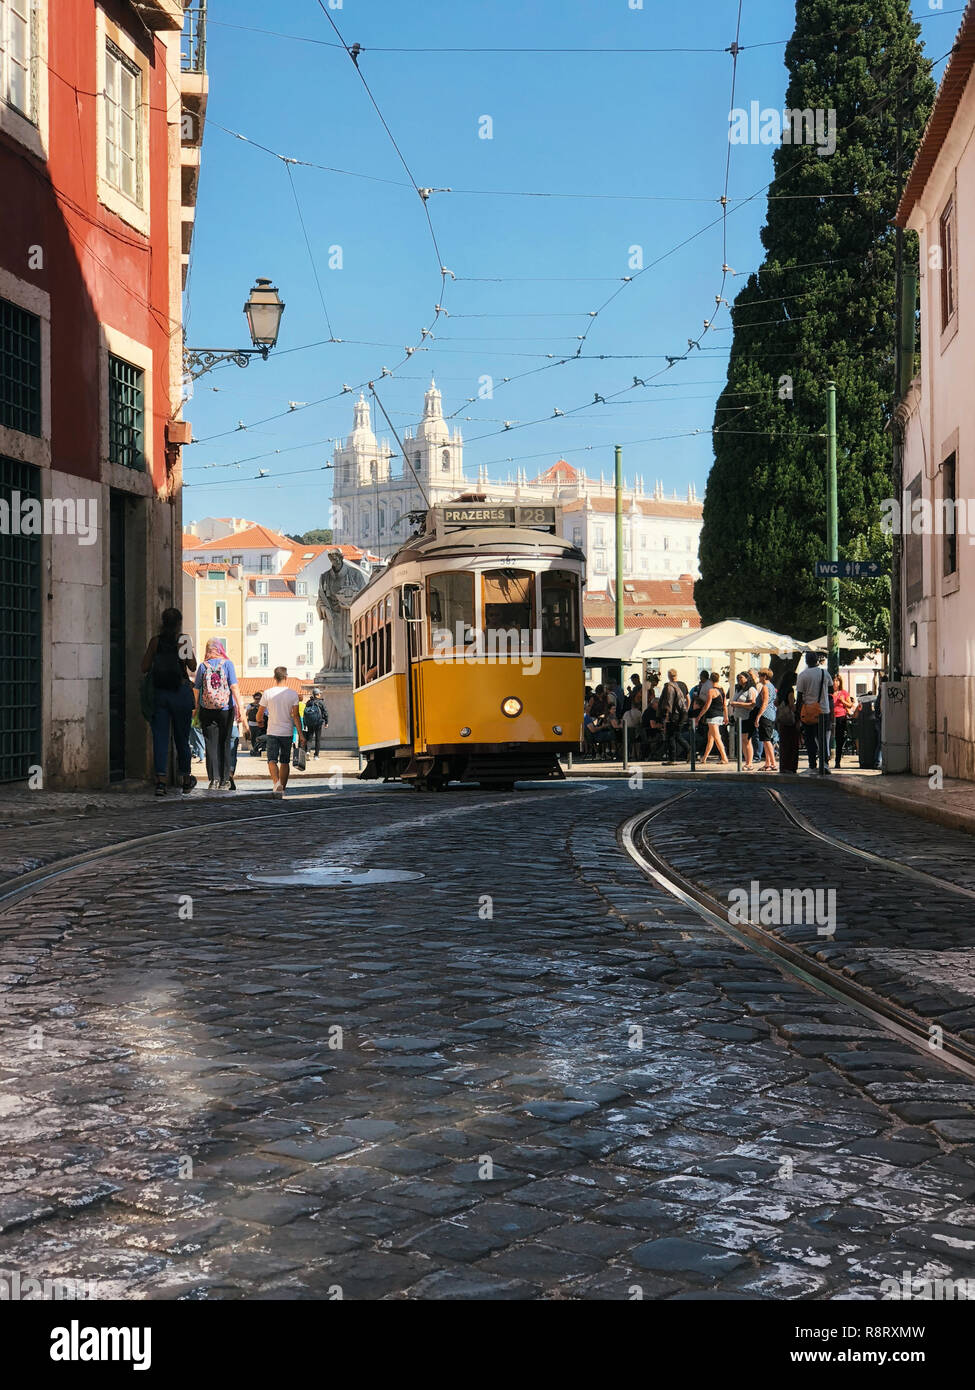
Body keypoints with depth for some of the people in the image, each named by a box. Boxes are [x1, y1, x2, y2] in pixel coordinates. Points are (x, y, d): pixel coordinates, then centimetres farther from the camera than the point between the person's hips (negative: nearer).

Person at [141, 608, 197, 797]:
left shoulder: (155, 641, 1)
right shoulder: (184, 640, -5)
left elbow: (145, 668, 1)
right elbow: (192, 667, -3)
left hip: (159, 692, 1)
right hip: (181, 691, -1)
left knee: (160, 737, 0)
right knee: (182, 738, 11)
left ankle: (161, 781, -13)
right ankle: (186, 781, 23)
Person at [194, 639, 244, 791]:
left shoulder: (203, 666, 1)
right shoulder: (227, 664, -2)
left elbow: (197, 689, 3)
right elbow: (234, 687, -8)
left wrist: (196, 707, 13)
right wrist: (240, 708, -7)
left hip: (207, 710, 0)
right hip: (226, 709, 0)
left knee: (211, 744, 4)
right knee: (225, 744, 8)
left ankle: (214, 778, -7)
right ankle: (225, 780, 9)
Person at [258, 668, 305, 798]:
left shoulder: (268, 693, -5)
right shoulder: (293, 694, -4)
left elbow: (259, 714, 4)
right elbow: (295, 716, -8)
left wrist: (260, 720, 27)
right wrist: (301, 734, -5)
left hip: (272, 732, -1)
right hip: (287, 732, 1)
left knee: (272, 760, -3)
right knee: (285, 762, 13)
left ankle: (276, 782, -28)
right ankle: (282, 788, 18)